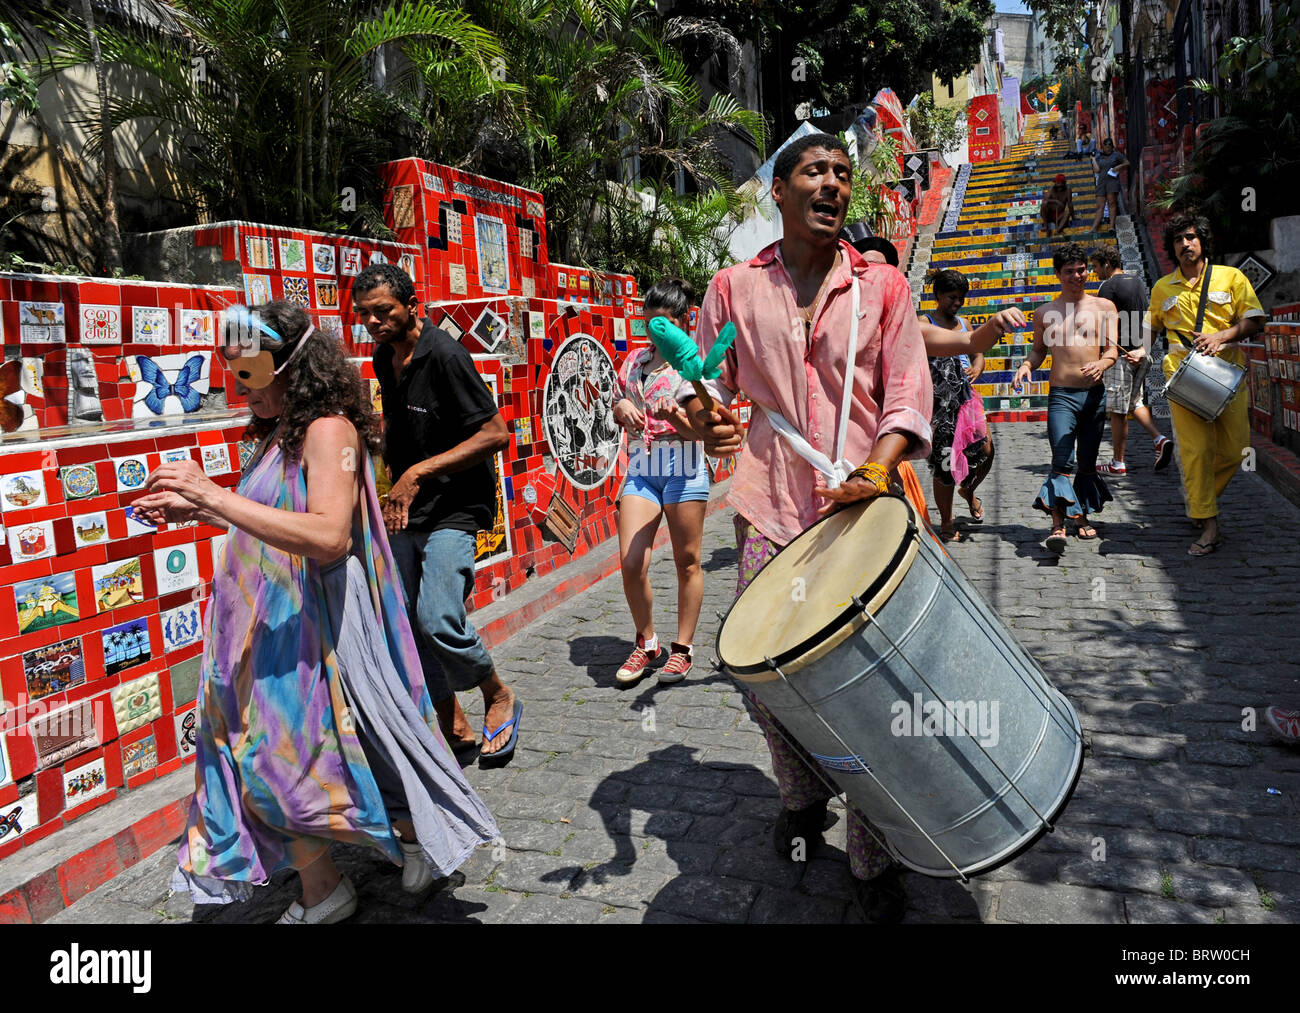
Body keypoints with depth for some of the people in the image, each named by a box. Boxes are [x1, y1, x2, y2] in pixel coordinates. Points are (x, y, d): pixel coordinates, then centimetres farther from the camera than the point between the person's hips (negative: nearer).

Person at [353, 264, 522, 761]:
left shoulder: (445, 356, -16)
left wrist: (419, 472, -20)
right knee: (408, 623, 8)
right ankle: (454, 726, 23)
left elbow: (496, 434, -20)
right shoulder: (384, 359, 9)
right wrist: (379, 450, 11)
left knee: (439, 622, -18)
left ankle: (500, 699, 9)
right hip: (408, 512, 8)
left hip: (455, 509, -8)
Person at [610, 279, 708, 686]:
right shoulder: (635, 360, 13)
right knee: (630, 562, -5)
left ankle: (682, 647, 21)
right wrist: (622, 407, -2)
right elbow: (616, 412, 21)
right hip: (640, 468, 4)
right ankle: (646, 644, 16)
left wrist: (673, 415, -28)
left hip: (685, 469, -4)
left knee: (687, 561, 6)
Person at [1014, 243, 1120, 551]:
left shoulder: (1103, 306, 8)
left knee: (1088, 461, 10)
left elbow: (1112, 349, 3)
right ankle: (1058, 523, -14)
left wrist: (1101, 364, -19)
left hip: (1095, 394, 2)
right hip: (1061, 396, -1)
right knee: (1062, 460, -15)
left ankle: (1082, 516, 25)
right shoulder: (1044, 312, 9)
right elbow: (1039, 350, 18)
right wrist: (1026, 365, -4)